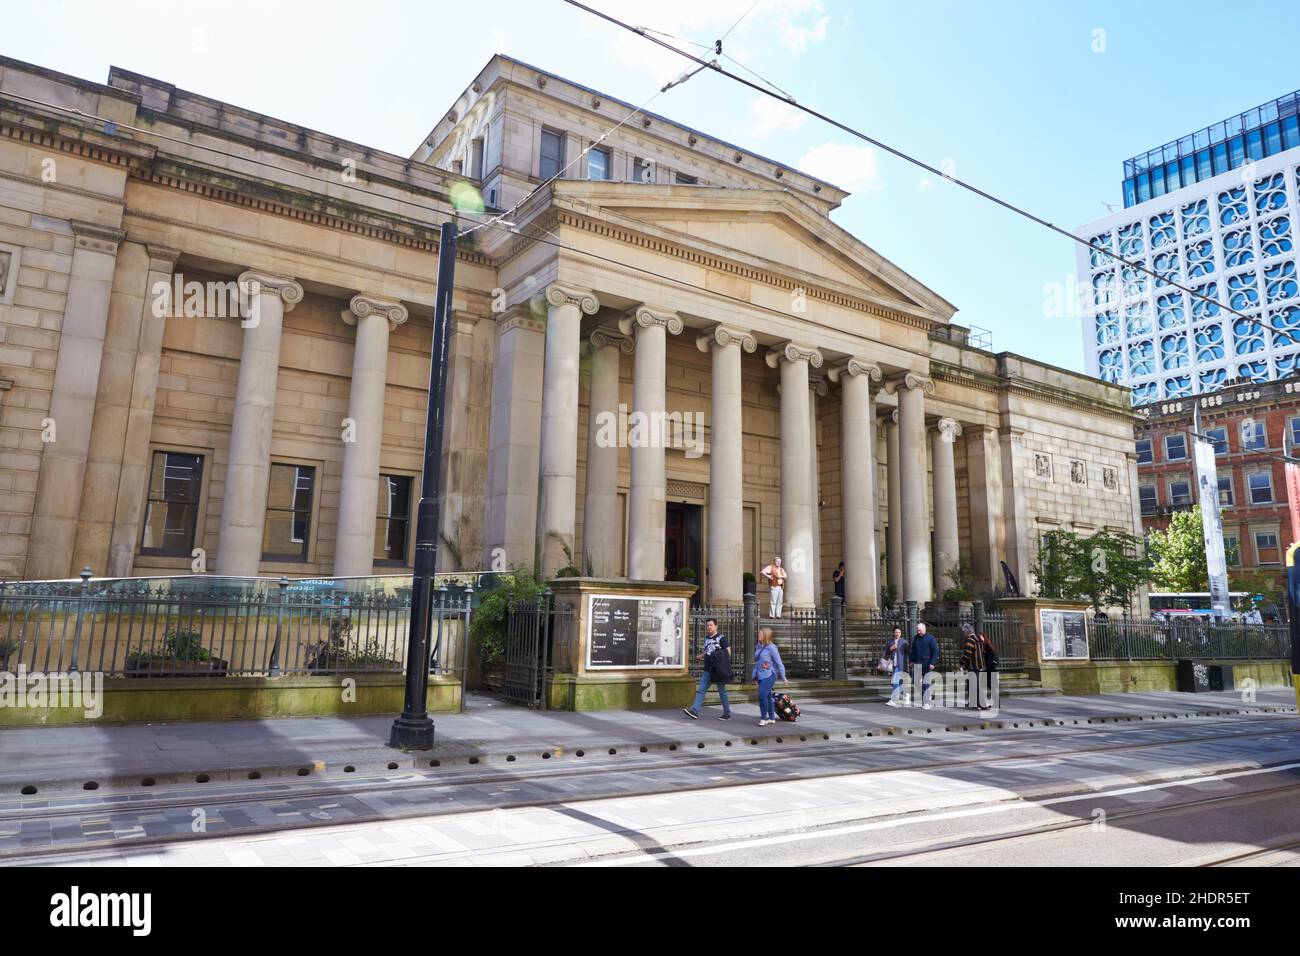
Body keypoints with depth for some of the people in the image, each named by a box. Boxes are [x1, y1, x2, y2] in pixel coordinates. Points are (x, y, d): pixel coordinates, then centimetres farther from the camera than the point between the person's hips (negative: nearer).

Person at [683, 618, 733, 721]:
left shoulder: (721, 637, -7)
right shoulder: (707, 638, 14)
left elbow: (728, 652, -9)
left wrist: (721, 660, -19)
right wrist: (701, 656, 5)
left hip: (718, 670, -6)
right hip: (708, 669, 7)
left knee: (722, 692, 4)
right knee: (701, 690, -1)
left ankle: (727, 714, 15)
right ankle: (694, 711, -5)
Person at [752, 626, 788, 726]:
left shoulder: (771, 647, -13)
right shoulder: (758, 646, 7)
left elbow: (779, 663, -8)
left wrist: (783, 678, -4)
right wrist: (755, 673, 19)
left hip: (769, 675, -7)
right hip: (760, 675, 7)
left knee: (762, 695, -16)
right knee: (768, 696, 14)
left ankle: (763, 718, -6)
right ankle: (771, 718, 23)